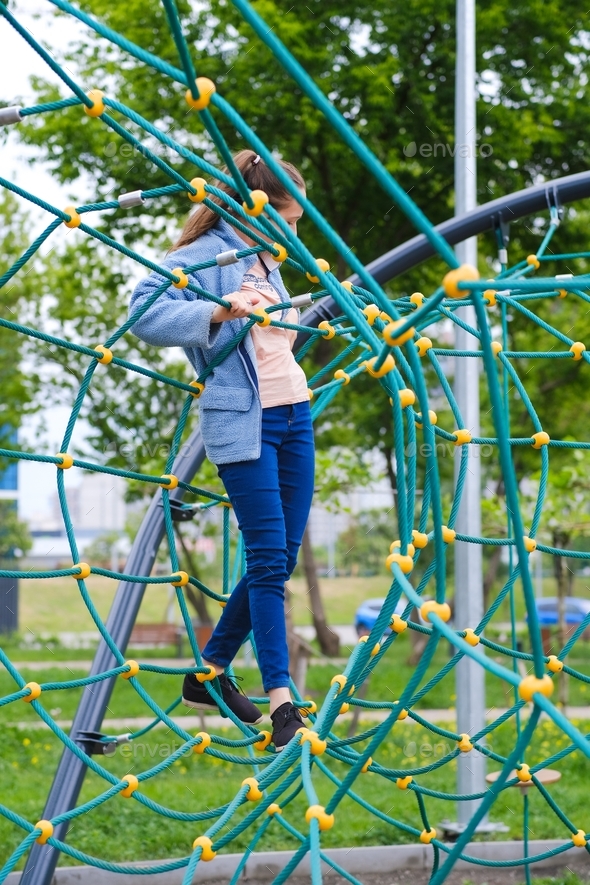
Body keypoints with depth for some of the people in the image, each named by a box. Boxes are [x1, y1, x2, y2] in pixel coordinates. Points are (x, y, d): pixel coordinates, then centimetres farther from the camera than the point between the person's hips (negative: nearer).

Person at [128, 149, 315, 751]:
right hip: (240, 424, -8)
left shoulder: (269, 264, 19)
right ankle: (280, 702, -10)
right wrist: (220, 311, -30)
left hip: (293, 415, 8)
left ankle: (209, 673, 22)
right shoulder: (202, 257, -7)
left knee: (279, 560, 8)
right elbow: (145, 313, -21)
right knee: (268, 560, -11)